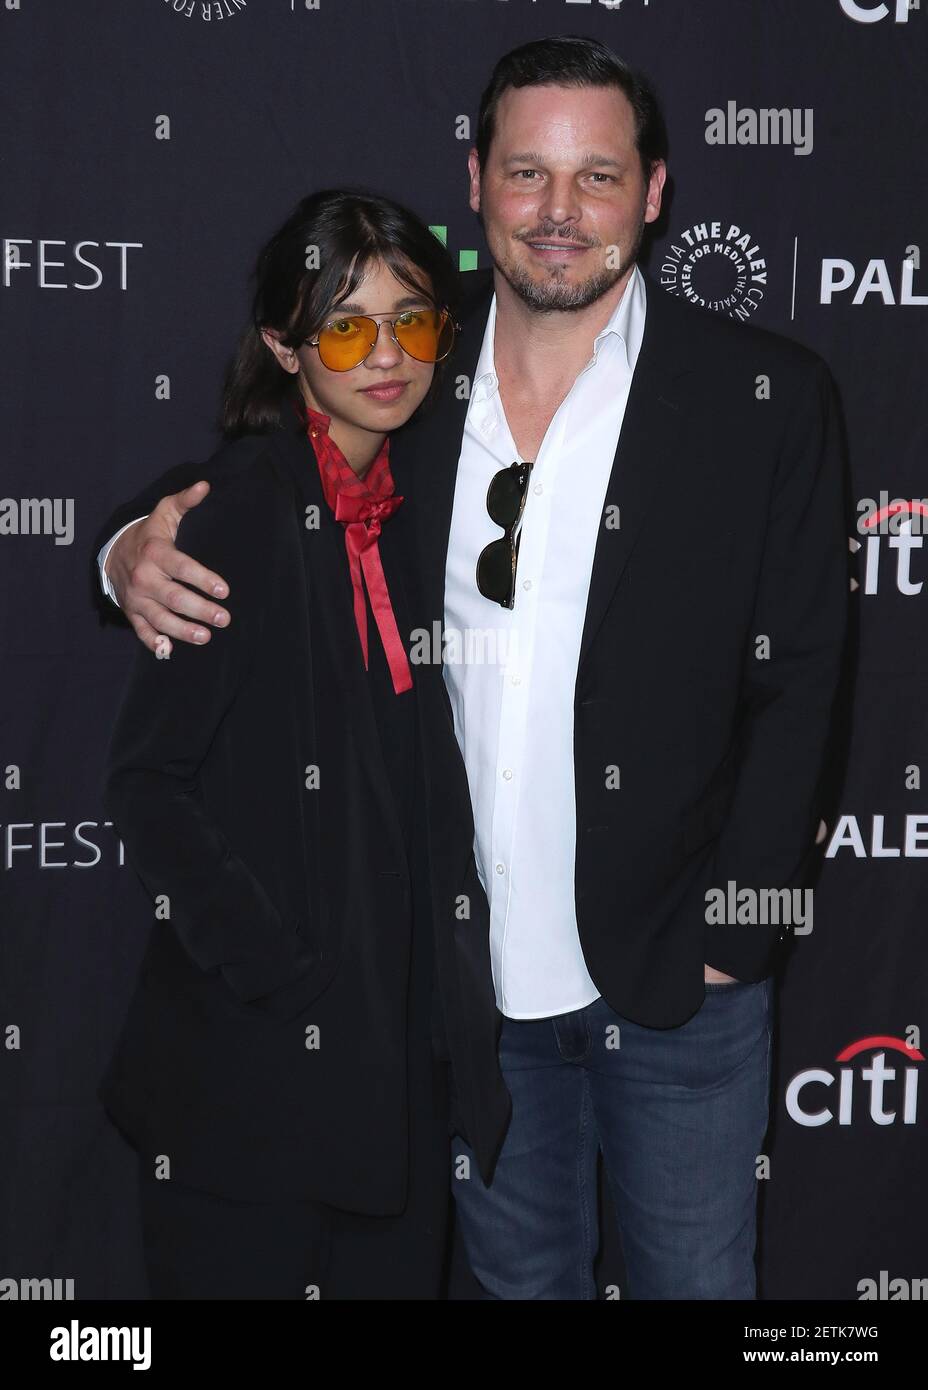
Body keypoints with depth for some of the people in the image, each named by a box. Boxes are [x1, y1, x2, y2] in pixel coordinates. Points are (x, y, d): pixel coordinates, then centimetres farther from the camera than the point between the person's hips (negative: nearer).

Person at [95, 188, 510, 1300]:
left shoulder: (411, 509, 9)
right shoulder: (246, 504, -12)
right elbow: (146, 775, -14)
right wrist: (266, 969, -18)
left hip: (401, 1051, 7)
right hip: (252, 1061, -6)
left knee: (395, 1271, 14)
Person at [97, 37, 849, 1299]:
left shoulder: (766, 398, -8)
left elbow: (795, 686, -7)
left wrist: (725, 941, -11)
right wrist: (143, 556, -12)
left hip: (677, 989, -2)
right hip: (469, 980, 3)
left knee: (694, 1280, 14)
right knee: (517, 1277, 21)